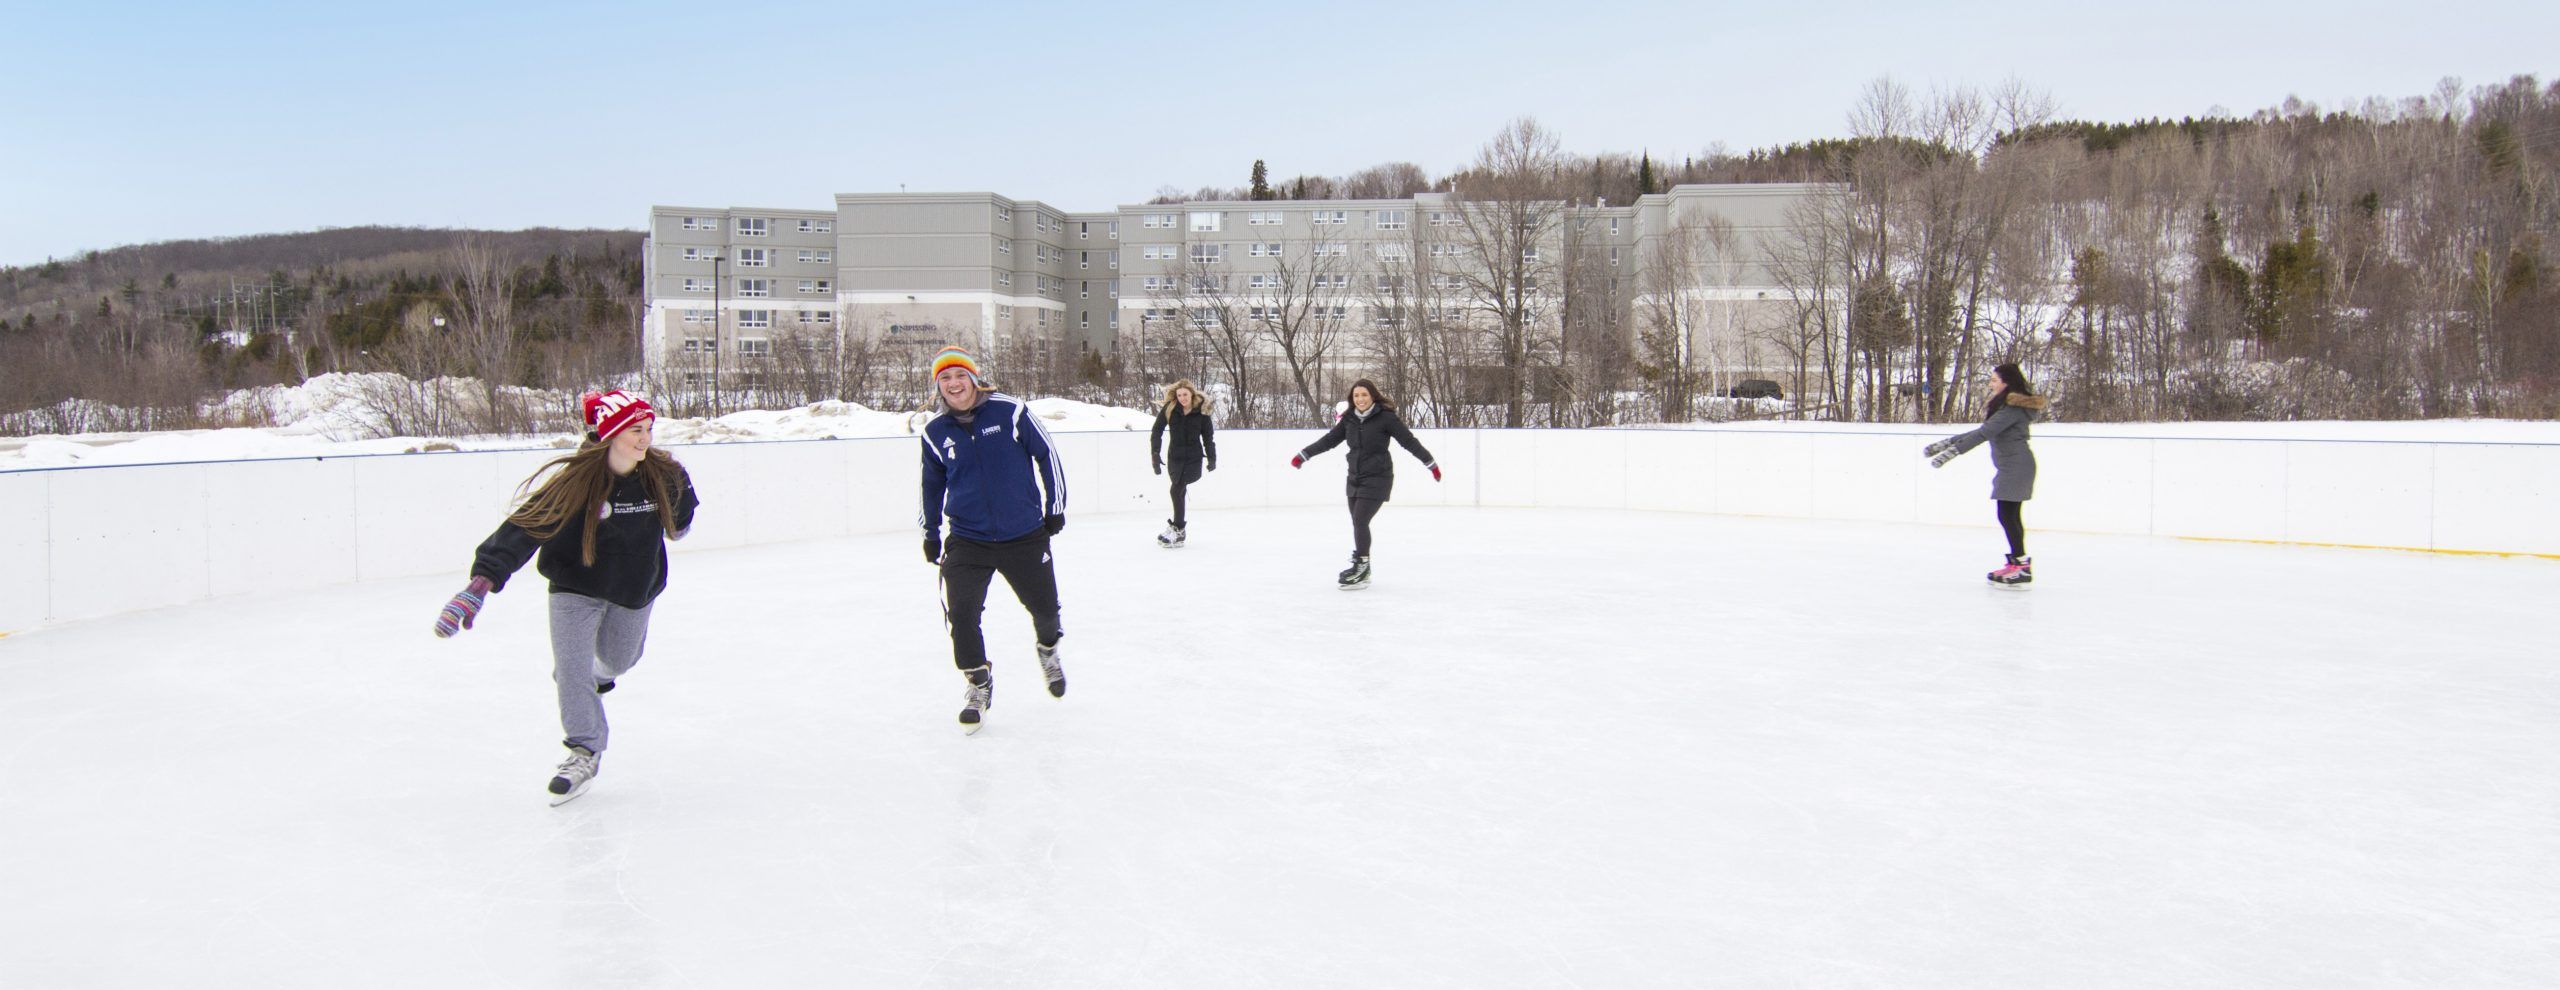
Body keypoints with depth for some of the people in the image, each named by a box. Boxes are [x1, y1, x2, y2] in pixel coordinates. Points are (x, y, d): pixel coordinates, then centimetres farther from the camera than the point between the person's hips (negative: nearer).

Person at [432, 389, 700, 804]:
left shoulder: (664, 476, -16)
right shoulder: (573, 482, -27)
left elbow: (681, 500, 9)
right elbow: (524, 526, -32)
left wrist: (681, 521, 30)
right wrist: (483, 579, -42)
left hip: (635, 587, 4)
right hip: (576, 586, -3)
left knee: (617, 660, 21)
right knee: (572, 667, -12)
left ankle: (596, 674, 59)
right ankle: (584, 751, 4)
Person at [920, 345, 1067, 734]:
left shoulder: (1009, 410, -10)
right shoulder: (935, 431, -1)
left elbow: (1046, 454, -1)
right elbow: (932, 483, 14)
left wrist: (1055, 506, 1)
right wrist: (930, 533, 19)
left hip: (1024, 536, -1)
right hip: (967, 540, 1)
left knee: (1045, 607, 11)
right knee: (961, 612, -13)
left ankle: (1049, 650, 46)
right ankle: (978, 684, 9)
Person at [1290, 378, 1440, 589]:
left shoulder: (1385, 417, -12)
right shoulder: (1349, 419, 4)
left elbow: (1409, 441, -11)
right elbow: (1329, 440, 11)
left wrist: (1431, 463, -12)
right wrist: (1303, 456, 10)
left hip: (1377, 479, -6)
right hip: (1355, 478, 6)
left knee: (1360, 521, -14)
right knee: (1357, 523, 11)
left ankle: (1360, 568, -6)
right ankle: (1361, 568, 25)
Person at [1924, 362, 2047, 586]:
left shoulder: (2013, 409, -15)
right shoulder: (2007, 406, 18)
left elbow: (1984, 433, -23)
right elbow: (1982, 431, 20)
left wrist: (1953, 450, -27)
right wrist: (1947, 443, 17)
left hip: (2016, 465, -10)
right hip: (2011, 466, 10)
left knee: (2007, 514, -11)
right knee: (2010, 515, 11)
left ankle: (2021, 565, -11)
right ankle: (2017, 563, 14)